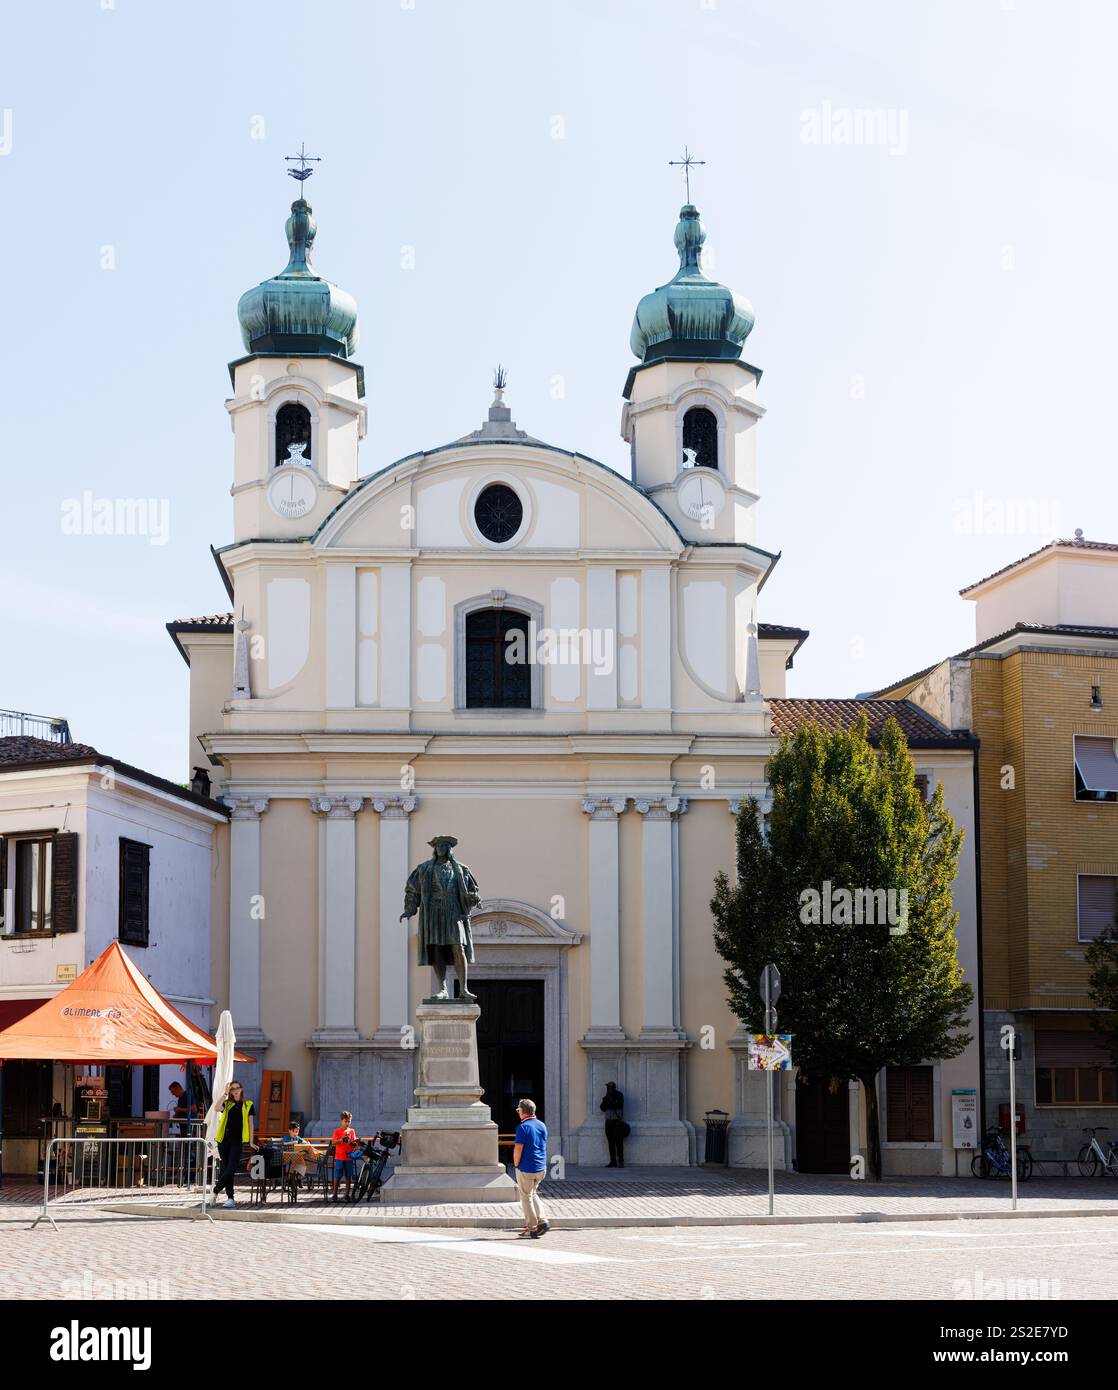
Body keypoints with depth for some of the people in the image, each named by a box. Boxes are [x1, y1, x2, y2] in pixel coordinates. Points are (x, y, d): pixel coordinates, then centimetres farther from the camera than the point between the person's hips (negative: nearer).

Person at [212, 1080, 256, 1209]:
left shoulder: (248, 1105, 7)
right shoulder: (227, 1104, 10)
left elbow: (251, 1123, 8)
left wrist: (251, 1142, 6)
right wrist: (225, 1094, -8)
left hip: (237, 1141, -2)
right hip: (224, 1139, 2)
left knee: (231, 1168, -14)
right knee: (224, 1168, 3)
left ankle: (216, 1190, -2)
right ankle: (230, 1197, 9)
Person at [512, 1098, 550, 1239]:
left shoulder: (522, 1127, -15)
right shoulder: (542, 1126, 7)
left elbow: (518, 1149, -18)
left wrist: (516, 1165, -4)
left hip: (526, 1169, -7)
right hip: (541, 1168, 7)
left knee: (526, 1197, 6)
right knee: (533, 1194, 22)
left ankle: (532, 1228, 8)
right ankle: (542, 1220, 8)